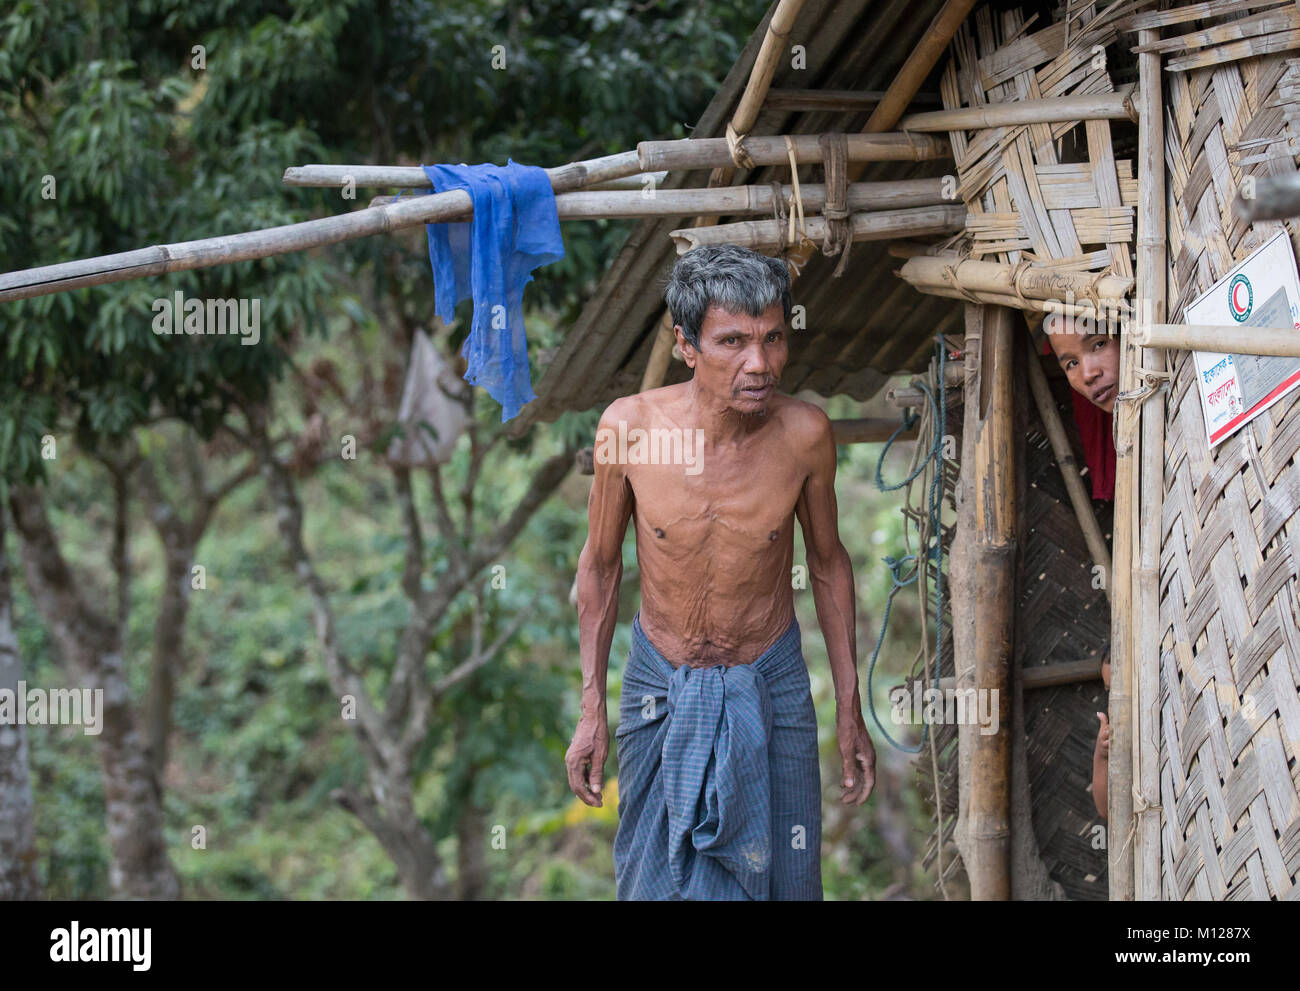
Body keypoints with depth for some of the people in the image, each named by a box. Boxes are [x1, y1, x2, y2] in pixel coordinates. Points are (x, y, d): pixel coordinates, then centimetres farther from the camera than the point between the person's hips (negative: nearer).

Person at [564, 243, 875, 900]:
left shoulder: (804, 433, -19)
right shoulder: (629, 426, -20)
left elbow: (828, 563, -2)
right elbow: (600, 563, -4)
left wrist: (850, 712, 2)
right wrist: (591, 710, -2)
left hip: (770, 686, 0)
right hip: (659, 685, 0)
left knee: (776, 877, 12)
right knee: (659, 874, 16)